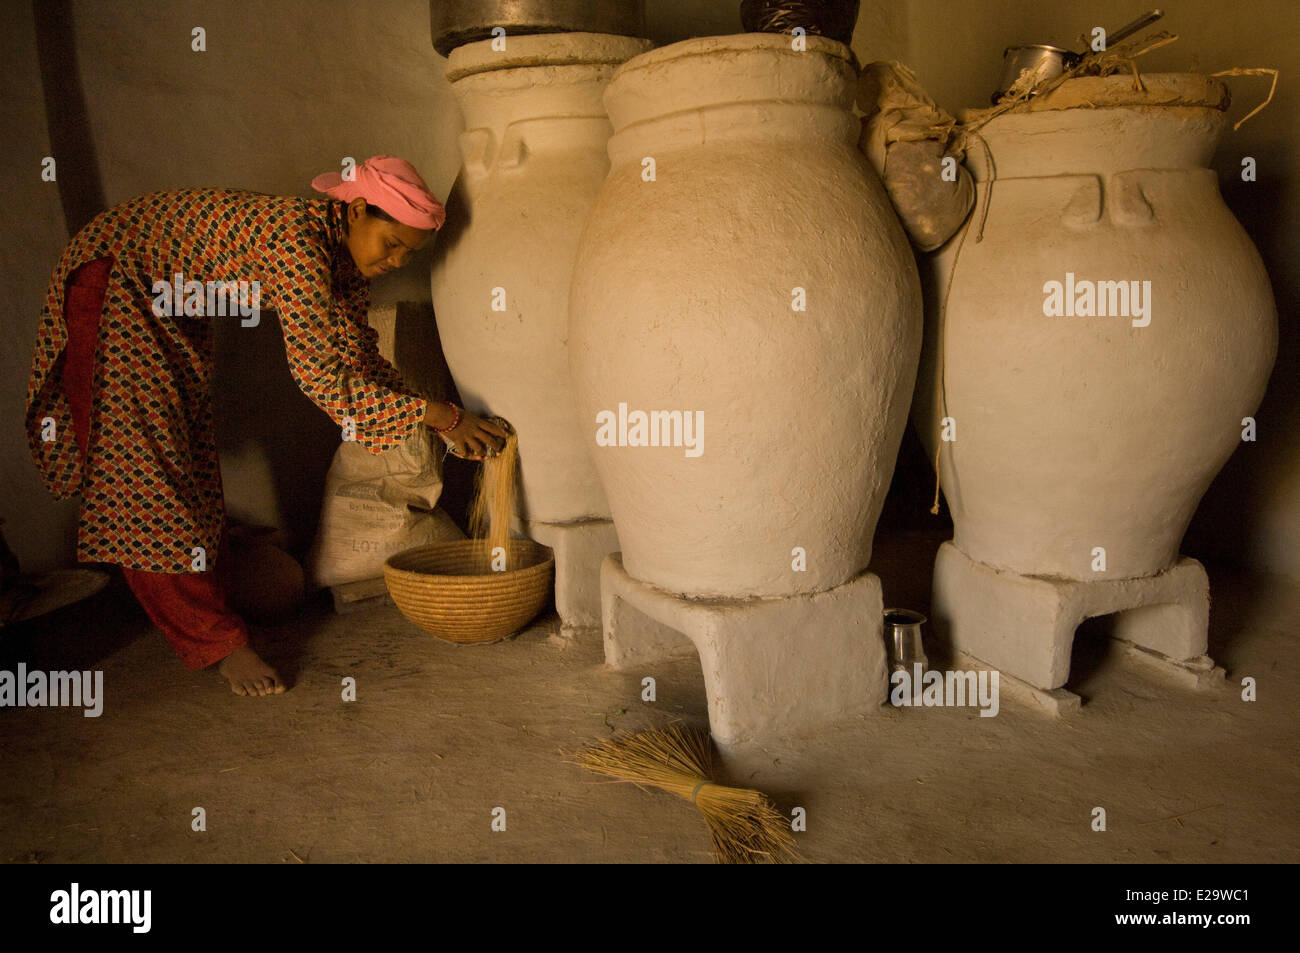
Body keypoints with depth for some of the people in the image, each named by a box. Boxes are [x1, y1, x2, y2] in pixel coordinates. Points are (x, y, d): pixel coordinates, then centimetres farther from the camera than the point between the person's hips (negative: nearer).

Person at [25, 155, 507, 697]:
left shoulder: (345, 252, -9)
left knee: (190, 454, 12)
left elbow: (359, 358, -4)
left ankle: (209, 599, 23)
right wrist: (433, 415, -35)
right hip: (110, 280, -9)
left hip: (174, 300, 9)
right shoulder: (296, 241, -35)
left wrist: (442, 422, -13)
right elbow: (322, 377, -38)